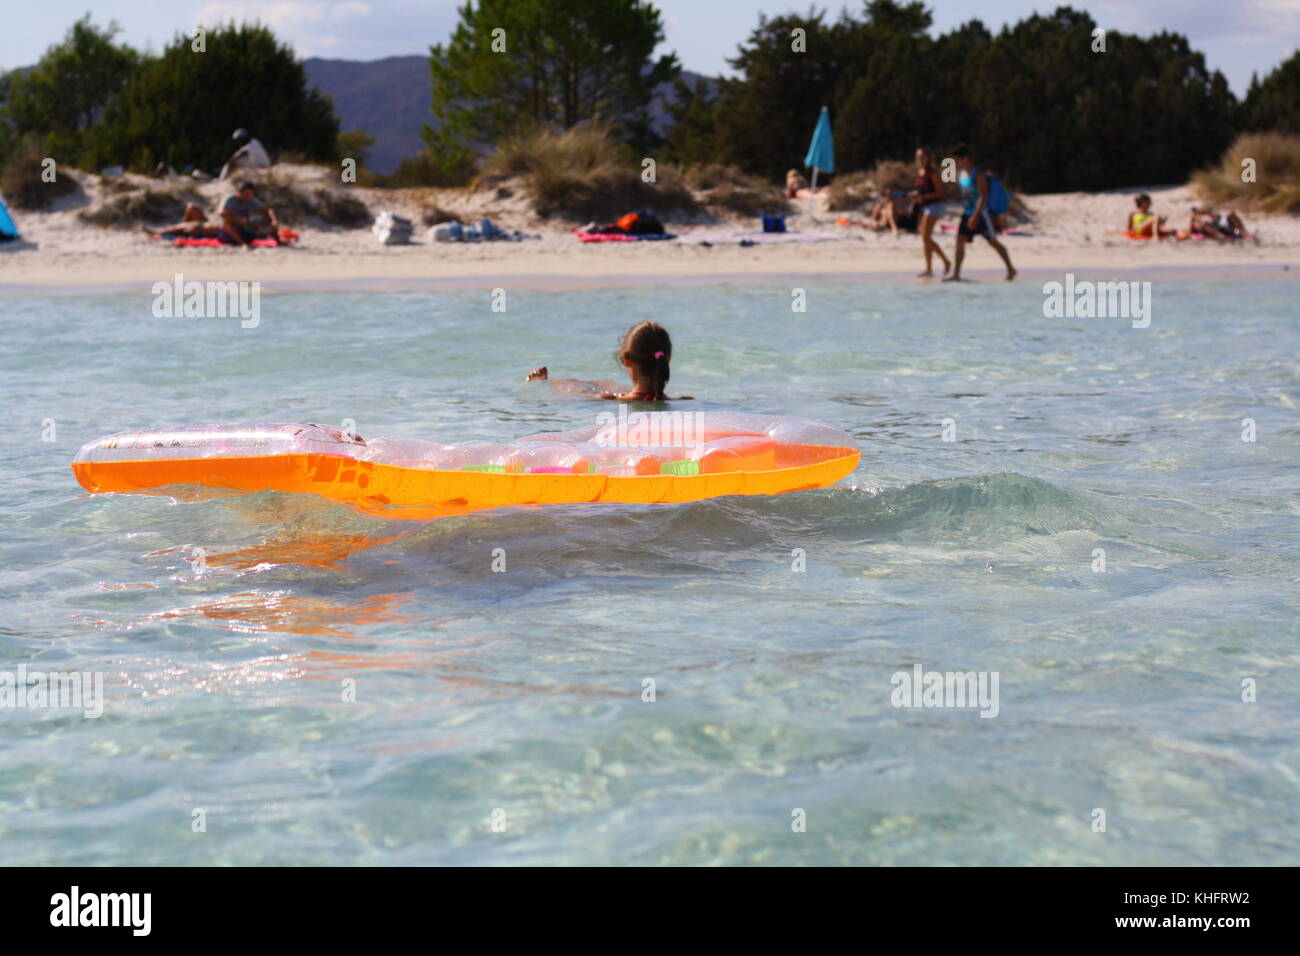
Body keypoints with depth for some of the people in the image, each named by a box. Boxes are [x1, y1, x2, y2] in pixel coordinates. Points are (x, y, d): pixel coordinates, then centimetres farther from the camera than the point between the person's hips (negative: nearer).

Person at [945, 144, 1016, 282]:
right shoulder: (962, 173, 9)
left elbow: (983, 196, -21)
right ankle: (955, 274, -5)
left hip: (980, 213, -7)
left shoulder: (978, 174, -17)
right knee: (960, 241, -4)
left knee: (993, 242, 3)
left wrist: (976, 216, -27)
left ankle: (1011, 269, 17)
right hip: (967, 212, 7)